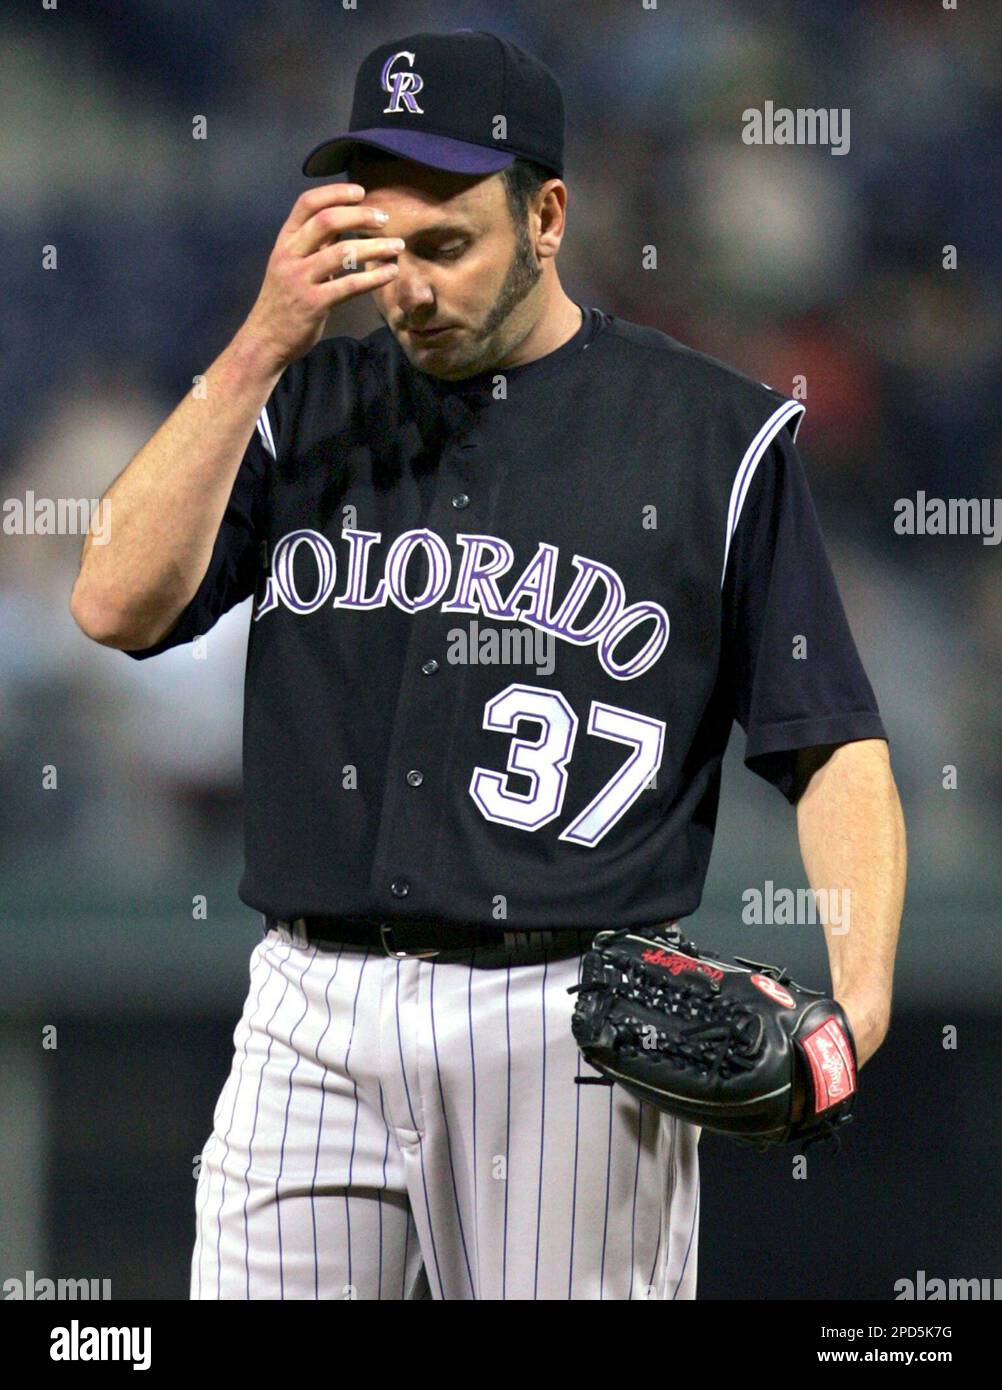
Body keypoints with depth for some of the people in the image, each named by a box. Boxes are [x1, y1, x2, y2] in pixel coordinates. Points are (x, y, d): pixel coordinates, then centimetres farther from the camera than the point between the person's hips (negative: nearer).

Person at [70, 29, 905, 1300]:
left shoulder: (713, 433, 3)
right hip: (313, 1022, 3)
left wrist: (858, 992, -15)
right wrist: (264, 342, -6)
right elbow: (120, 606, 0)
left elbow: (835, 749, 2)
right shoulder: (307, 406, 13)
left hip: (579, 1032, -3)